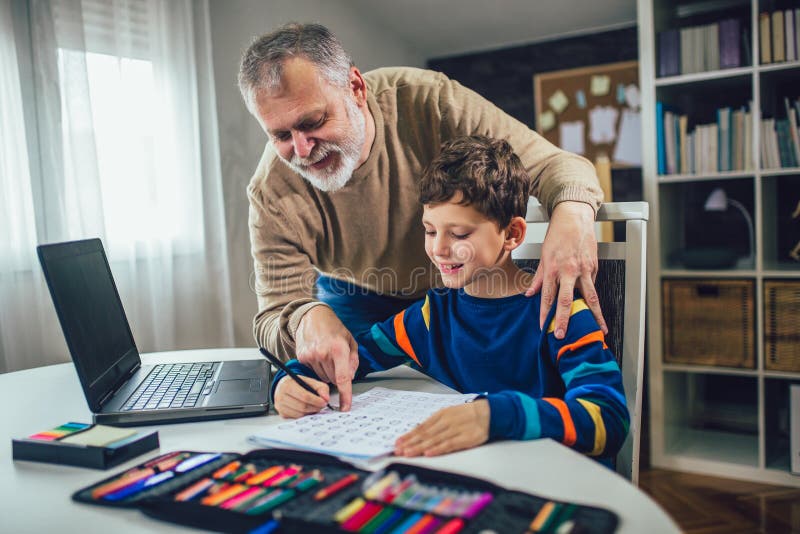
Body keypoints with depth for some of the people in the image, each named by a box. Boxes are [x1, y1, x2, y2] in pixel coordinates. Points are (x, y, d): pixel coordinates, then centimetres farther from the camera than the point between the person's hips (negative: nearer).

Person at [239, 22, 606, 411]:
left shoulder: (428, 100, -29)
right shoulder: (272, 193, -25)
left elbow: (549, 163, -27)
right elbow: (274, 317, -22)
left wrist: (573, 212, -52)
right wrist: (307, 318, -48)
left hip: (459, 288, 1)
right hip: (358, 301, 0)